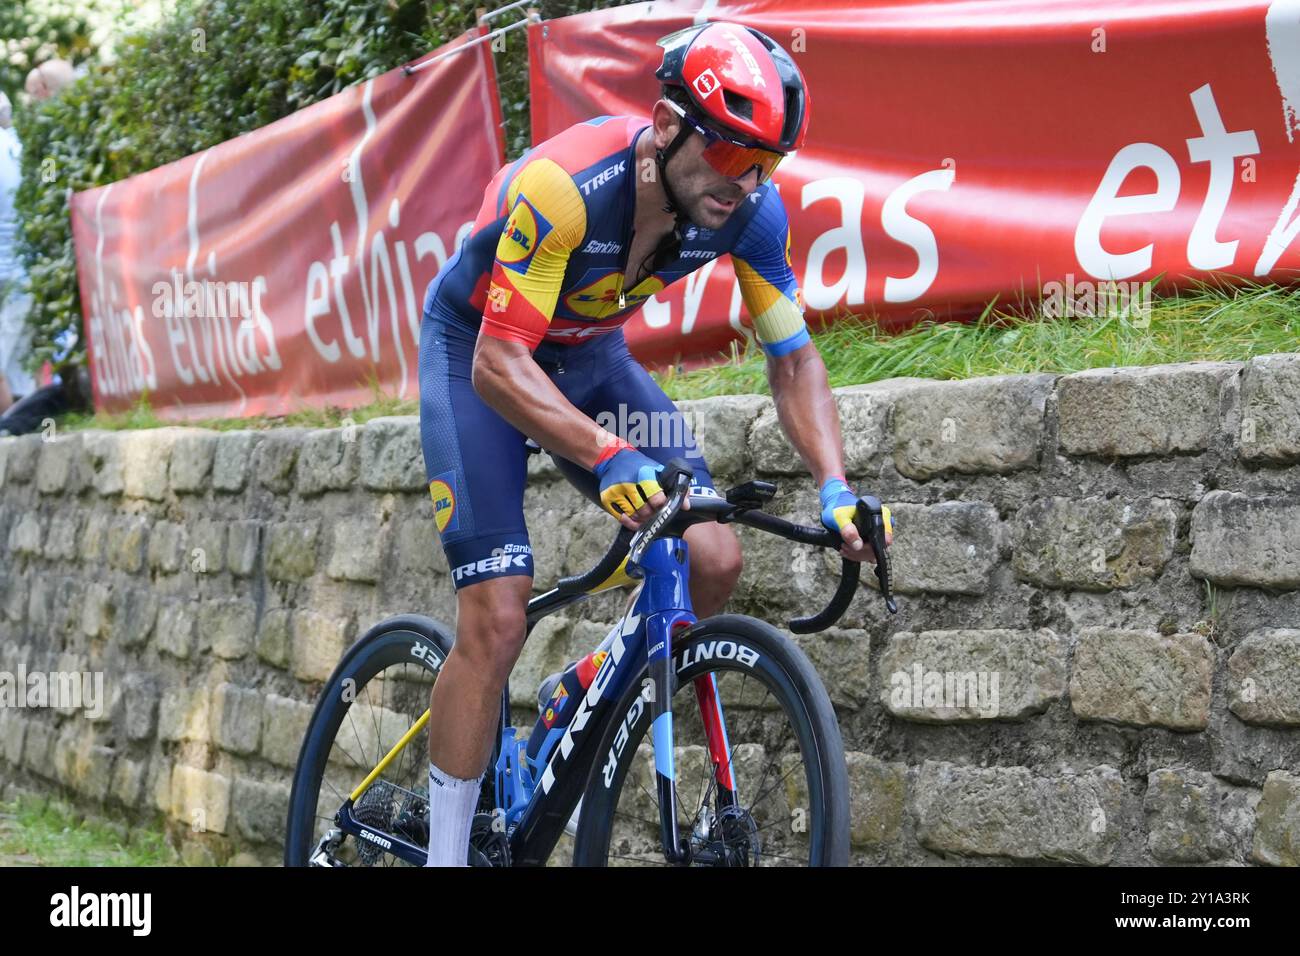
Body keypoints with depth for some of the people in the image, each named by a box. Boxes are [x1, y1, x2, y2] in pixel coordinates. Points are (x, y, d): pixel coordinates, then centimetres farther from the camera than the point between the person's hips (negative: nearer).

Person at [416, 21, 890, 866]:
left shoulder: (750, 212, -21)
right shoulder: (564, 186, -37)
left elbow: (794, 360, -11)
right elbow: (499, 364, -38)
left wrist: (836, 488, -26)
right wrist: (607, 456, -53)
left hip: (589, 355, 5)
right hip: (479, 352, -5)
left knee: (714, 559, -13)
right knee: (498, 620, -16)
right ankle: (445, 852, -3)